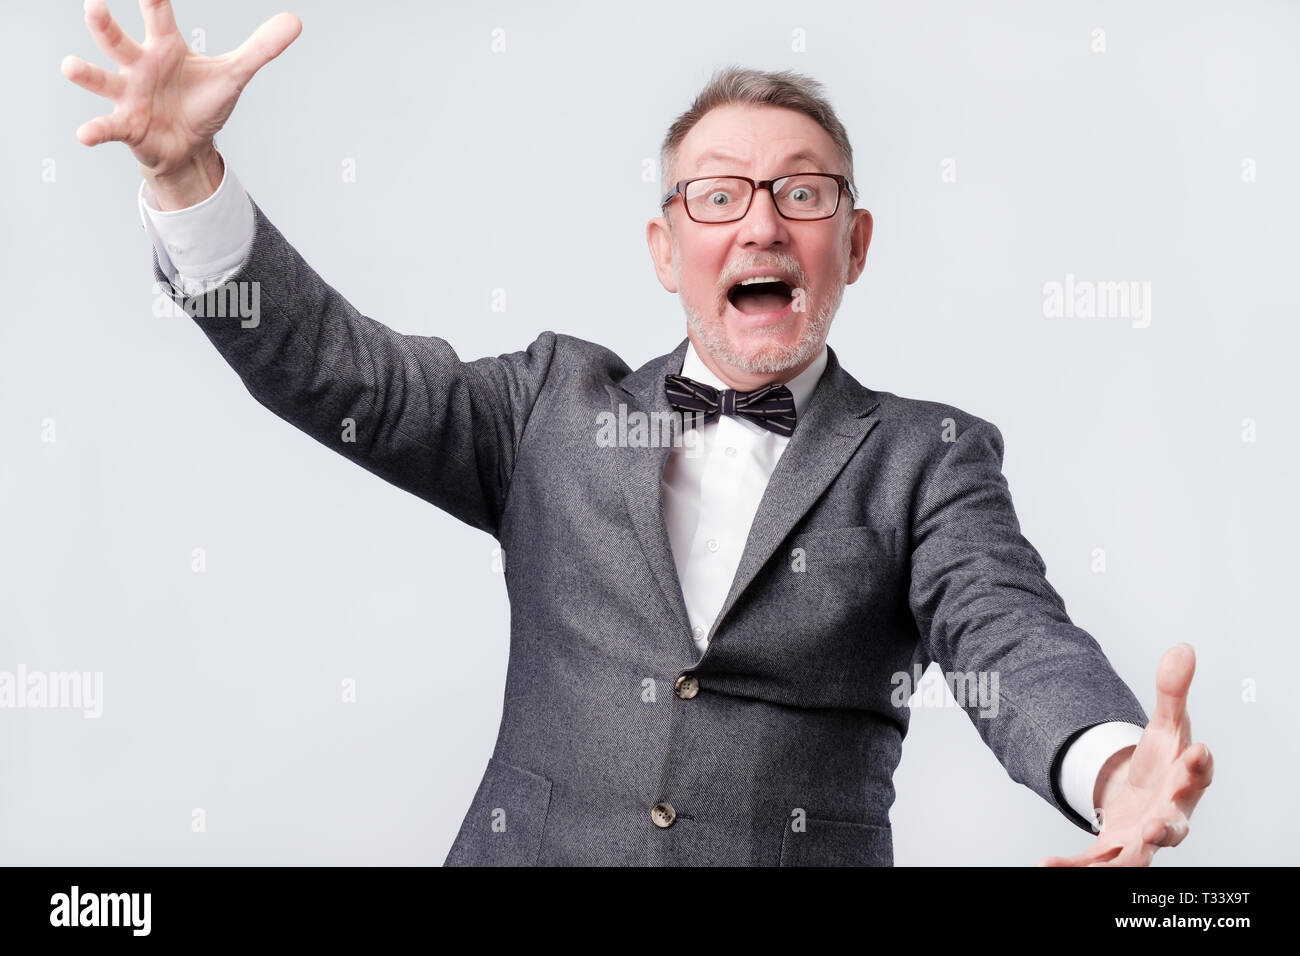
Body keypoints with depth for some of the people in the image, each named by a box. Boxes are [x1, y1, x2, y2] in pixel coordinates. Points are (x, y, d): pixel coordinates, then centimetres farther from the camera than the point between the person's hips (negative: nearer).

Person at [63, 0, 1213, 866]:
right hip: (530, 845, 2)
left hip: (800, 851, -1)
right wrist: (186, 170, -9)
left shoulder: (924, 458, 5)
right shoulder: (558, 404, 11)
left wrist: (1113, 768, -31)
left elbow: (1012, 639, -9)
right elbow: (337, 370, 4)